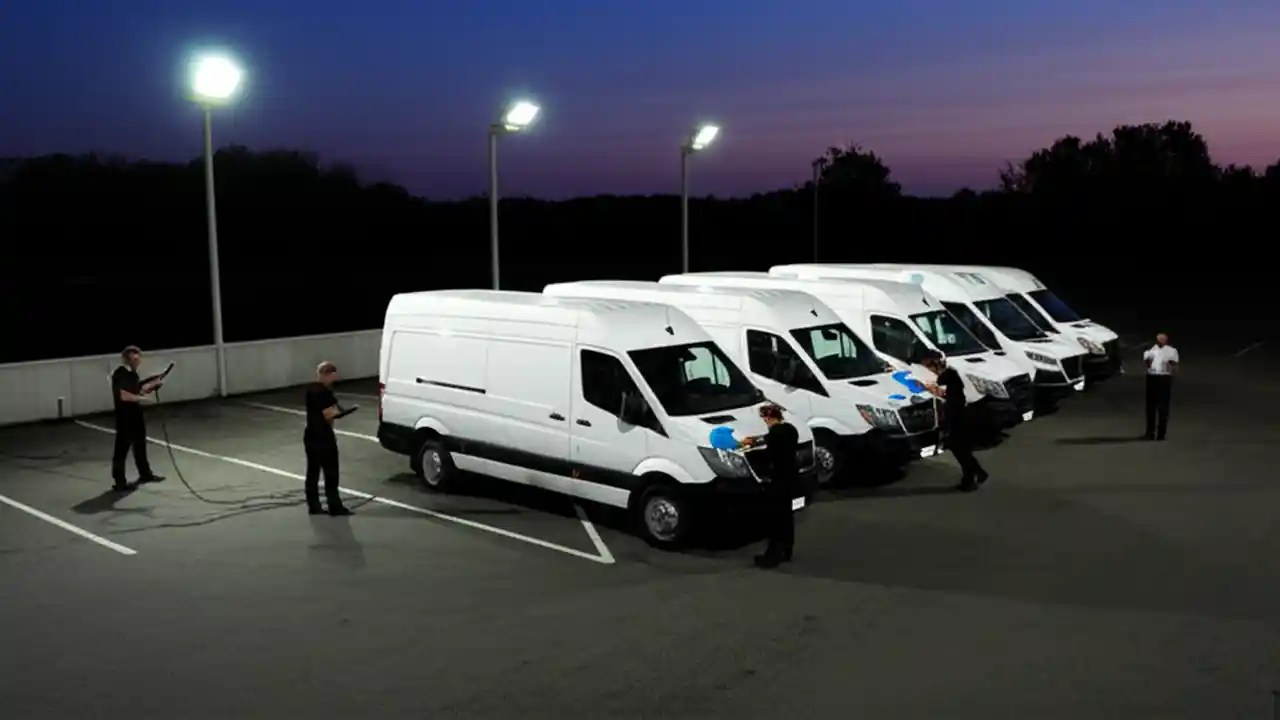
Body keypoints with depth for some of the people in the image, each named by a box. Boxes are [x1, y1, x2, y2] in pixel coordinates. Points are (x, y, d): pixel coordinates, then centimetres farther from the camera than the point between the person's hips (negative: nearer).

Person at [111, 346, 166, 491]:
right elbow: (124, 396, -28)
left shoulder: (132, 373, 10)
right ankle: (119, 481, 1)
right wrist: (140, 398, -14)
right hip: (125, 416, -10)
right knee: (122, 448, -4)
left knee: (140, 444, 20)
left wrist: (153, 384, 5)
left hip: (135, 414, 10)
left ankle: (145, 474, 33)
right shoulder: (120, 374, -19)